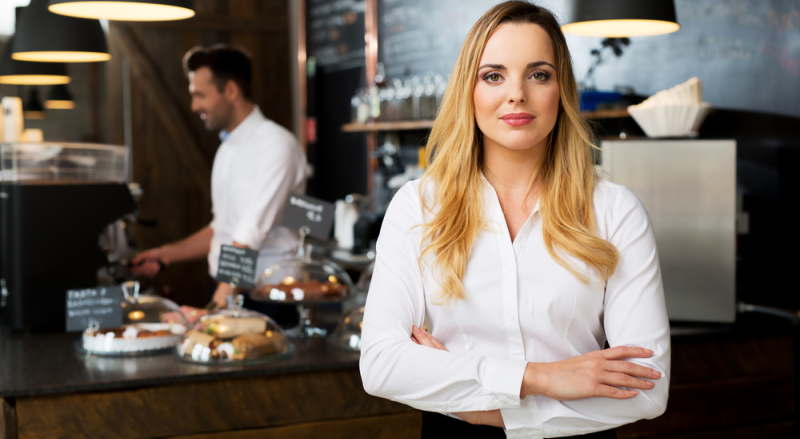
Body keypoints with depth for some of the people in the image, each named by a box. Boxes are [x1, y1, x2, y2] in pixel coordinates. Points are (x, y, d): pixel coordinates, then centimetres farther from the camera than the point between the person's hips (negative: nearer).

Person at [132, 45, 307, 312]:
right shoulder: (227, 149, 15)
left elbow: (251, 236, -22)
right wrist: (166, 256, 16)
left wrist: (219, 302, -26)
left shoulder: (275, 144, -13)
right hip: (224, 289, 7)